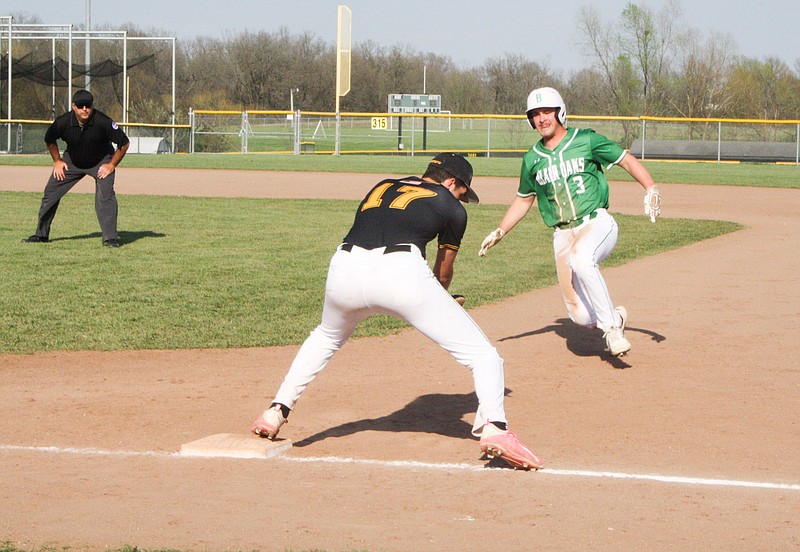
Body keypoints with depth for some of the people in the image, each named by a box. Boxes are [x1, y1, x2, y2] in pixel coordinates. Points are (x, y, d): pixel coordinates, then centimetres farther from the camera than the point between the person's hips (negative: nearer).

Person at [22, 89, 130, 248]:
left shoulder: (102, 122, -31)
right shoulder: (63, 122, -24)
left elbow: (124, 143, -18)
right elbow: (49, 140, 1)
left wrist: (112, 165, -16)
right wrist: (57, 161, -1)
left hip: (101, 162, -3)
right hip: (72, 161, 3)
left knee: (105, 195, -23)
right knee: (50, 193, 2)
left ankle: (111, 238, -16)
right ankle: (41, 234, 17)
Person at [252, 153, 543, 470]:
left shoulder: (382, 187, 32)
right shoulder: (451, 207, 21)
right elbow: (443, 273, 28)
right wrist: (437, 299, 51)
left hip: (345, 268, 5)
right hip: (401, 272, -5)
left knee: (326, 337, 38)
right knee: (482, 354, 4)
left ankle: (276, 412, 32)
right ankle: (493, 427, -19)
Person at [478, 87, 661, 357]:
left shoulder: (586, 140, 0)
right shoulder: (532, 159, 11)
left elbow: (627, 160, 2)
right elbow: (523, 199, 24)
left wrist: (651, 189, -12)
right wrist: (500, 231, 16)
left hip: (597, 223, -4)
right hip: (563, 235, 4)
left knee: (581, 258, -39)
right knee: (581, 317, -4)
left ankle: (611, 325, -22)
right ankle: (614, 317, 32)